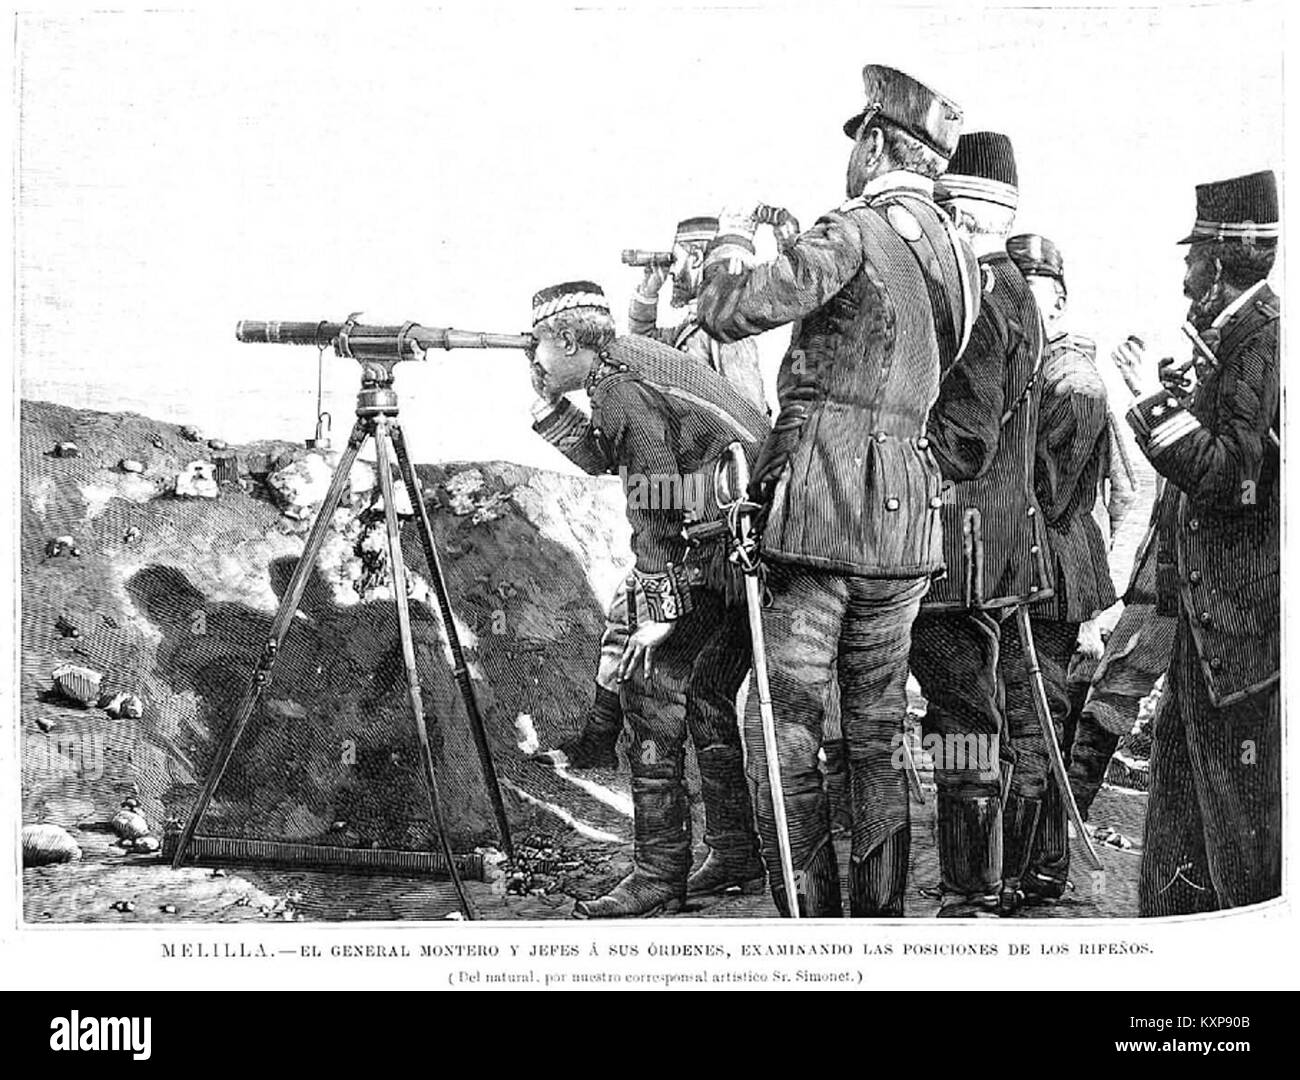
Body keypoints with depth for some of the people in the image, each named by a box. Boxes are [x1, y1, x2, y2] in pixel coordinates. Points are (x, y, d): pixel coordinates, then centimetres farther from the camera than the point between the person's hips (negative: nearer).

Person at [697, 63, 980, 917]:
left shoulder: (857, 234, -10)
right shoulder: (961, 257, 15)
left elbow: (731, 311, -16)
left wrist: (734, 238, 5)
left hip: (824, 510, -7)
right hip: (908, 524, 8)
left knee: (785, 734, -1)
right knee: (878, 735, 14)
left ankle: (810, 923, 0)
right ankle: (882, 919, 19)